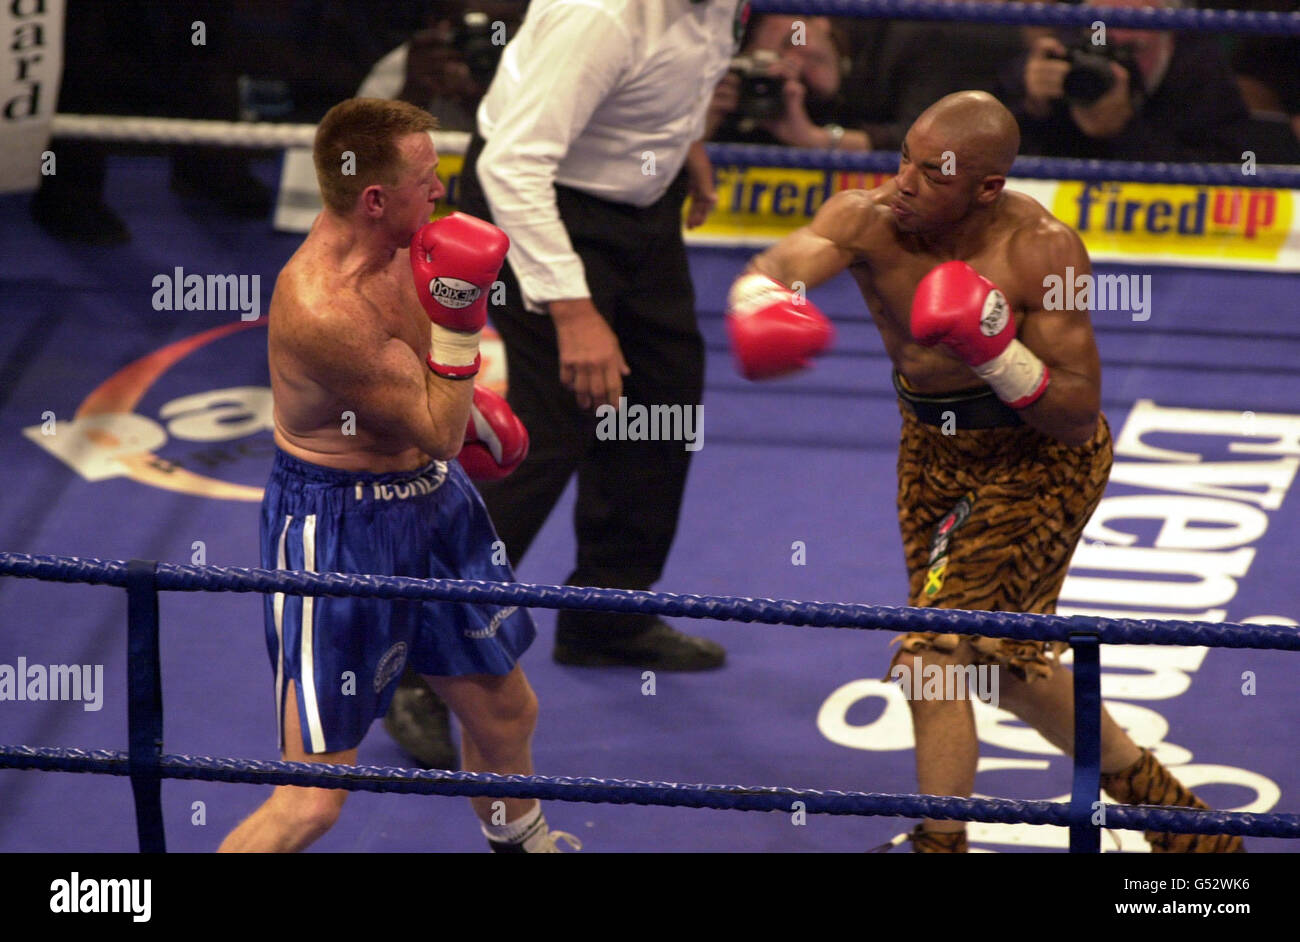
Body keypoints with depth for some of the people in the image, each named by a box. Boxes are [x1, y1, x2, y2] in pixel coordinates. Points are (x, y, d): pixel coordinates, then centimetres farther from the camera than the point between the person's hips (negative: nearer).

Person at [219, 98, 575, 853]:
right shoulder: (322, 307, -31)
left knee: (506, 709, 25)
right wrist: (459, 315, -27)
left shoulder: (395, 246, -3)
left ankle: (517, 835, 54)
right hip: (337, 527, -9)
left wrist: (472, 405, 13)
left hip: (429, 500, 9)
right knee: (314, 802, -9)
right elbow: (438, 432, -23)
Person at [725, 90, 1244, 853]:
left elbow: (1080, 419, -26)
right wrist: (760, 311, -63)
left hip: (1042, 462, -6)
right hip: (936, 448, 6)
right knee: (1005, 660, 20)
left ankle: (941, 841, -3)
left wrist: (996, 350, -41)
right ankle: (1156, 799, 41)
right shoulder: (869, 220, -20)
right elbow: (782, 265, -40)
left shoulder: (1043, 253, -28)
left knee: (936, 651, -19)